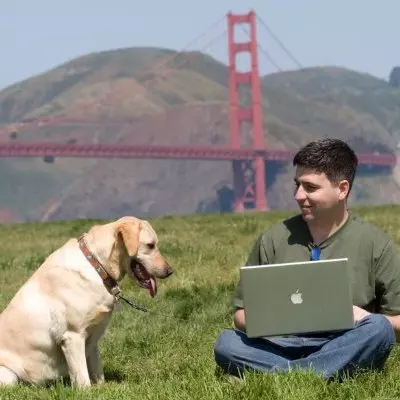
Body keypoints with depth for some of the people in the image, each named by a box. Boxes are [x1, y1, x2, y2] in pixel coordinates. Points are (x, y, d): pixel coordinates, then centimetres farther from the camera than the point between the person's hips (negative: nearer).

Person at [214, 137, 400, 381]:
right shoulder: (274, 239, 10)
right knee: (227, 343, -25)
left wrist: (366, 318, -17)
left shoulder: (375, 244, 4)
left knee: (378, 329, -32)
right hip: (281, 346, 2)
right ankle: (329, 374, -33)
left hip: (344, 350, -1)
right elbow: (242, 313, 14)